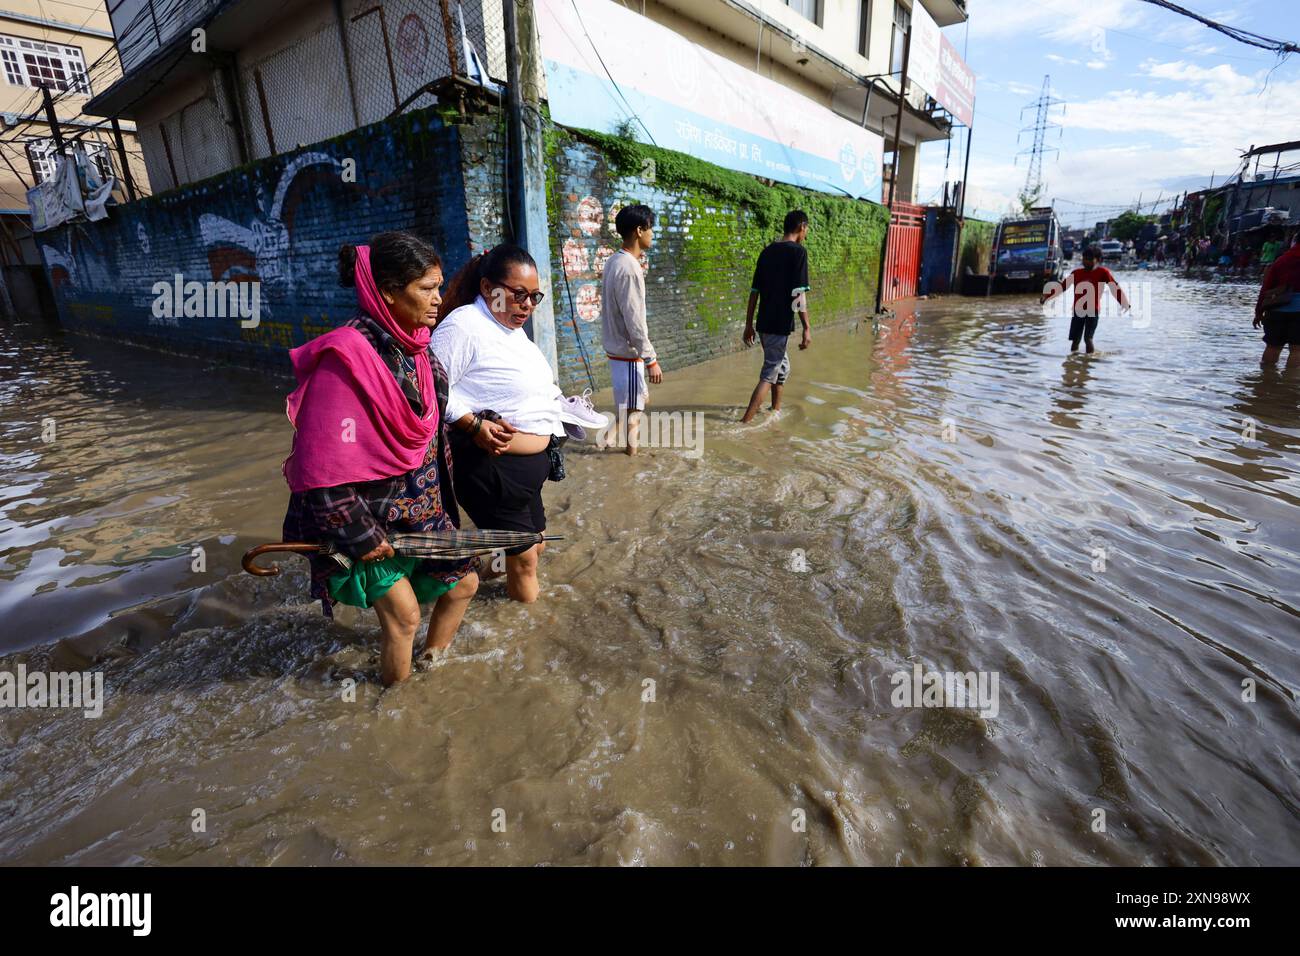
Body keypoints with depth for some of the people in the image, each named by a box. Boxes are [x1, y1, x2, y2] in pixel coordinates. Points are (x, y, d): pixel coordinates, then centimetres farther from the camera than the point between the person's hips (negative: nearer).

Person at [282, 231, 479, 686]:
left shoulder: (415, 346, 1)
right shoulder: (347, 357, -25)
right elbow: (322, 469, -24)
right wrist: (359, 536, -18)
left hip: (422, 507, 8)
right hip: (370, 518, -8)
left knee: (463, 582, 15)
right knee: (403, 616, 2)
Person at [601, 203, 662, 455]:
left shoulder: (616, 261, 10)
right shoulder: (629, 268, -21)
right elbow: (634, 321, -23)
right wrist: (651, 359, -20)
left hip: (618, 347, 10)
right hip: (628, 352, -10)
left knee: (641, 399, 22)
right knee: (632, 410, 1)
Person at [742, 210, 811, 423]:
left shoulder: (767, 251, 12)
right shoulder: (798, 251, -8)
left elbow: (754, 291, 11)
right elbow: (799, 294, -15)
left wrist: (749, 325, 15)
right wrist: (807, 328, -14)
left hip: (764, 323, 7)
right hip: (781, 324, -7)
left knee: (782, 367, 23)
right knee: (769, 374, -5)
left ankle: (776, 411, 34)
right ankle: (745, 421, -11)